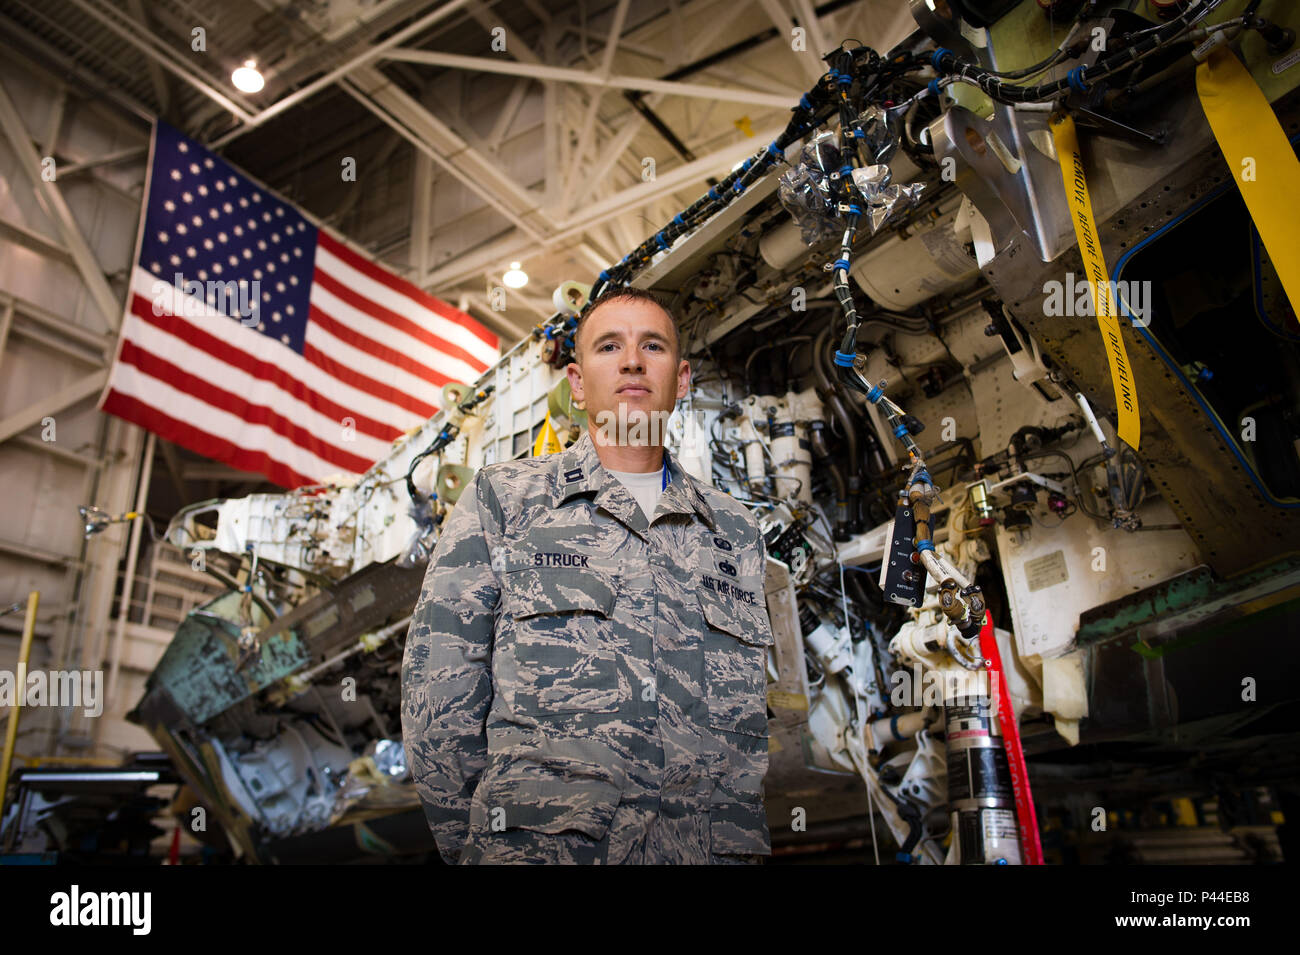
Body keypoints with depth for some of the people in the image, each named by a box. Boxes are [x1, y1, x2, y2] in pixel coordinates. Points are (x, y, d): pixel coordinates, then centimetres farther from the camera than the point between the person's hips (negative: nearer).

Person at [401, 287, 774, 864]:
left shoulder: (736, 531, 13)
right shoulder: (499, 499, 5)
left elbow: (751, 721, 15)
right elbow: (438, 697, 2)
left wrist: (738, 833, 5)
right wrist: (472, 842, 0)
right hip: (539, 844, -2)